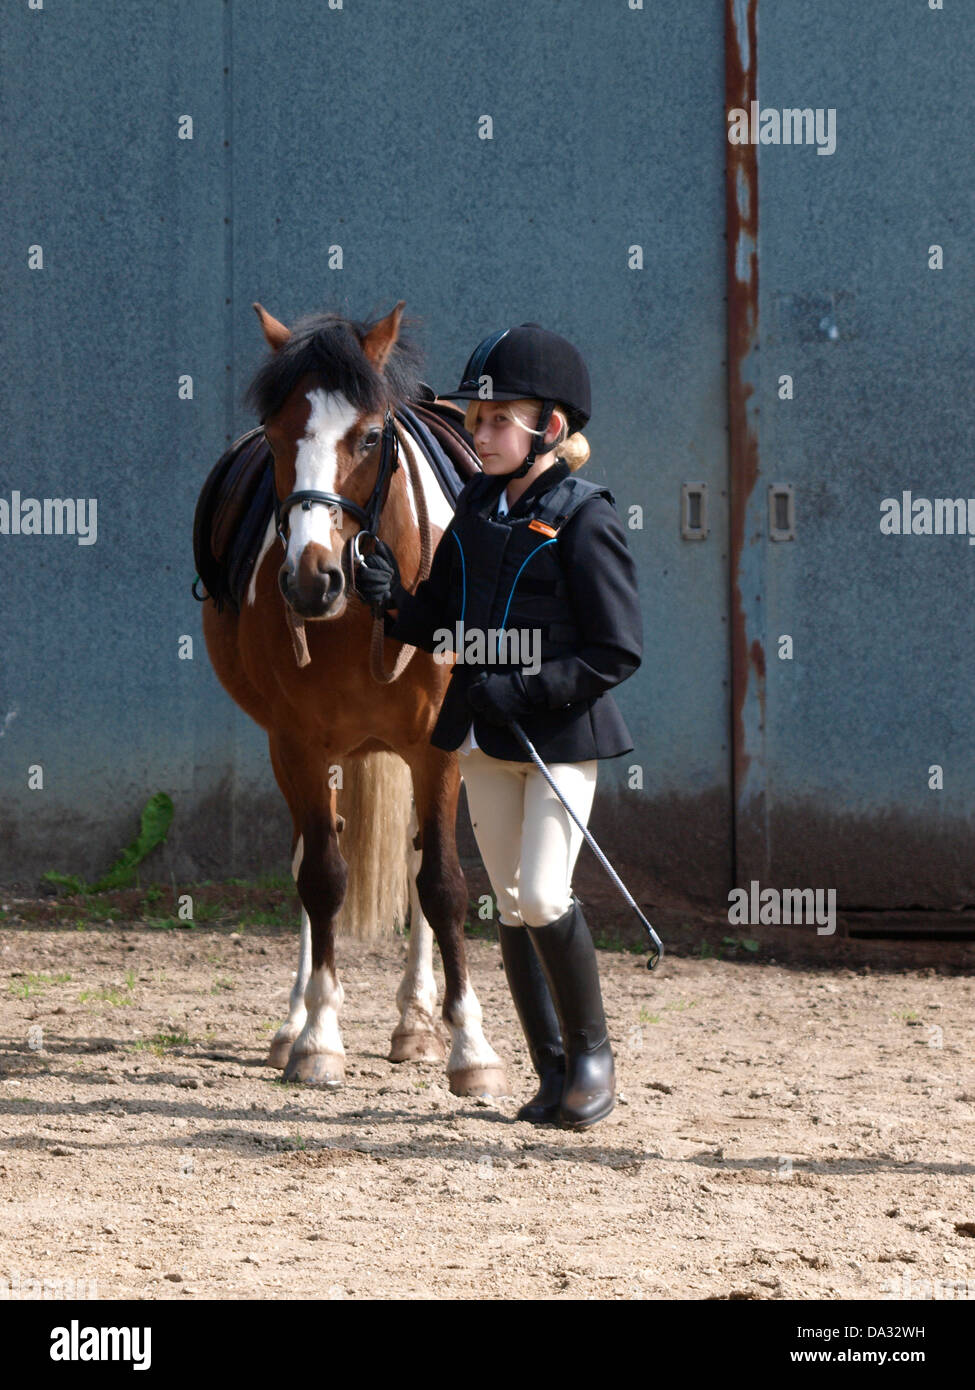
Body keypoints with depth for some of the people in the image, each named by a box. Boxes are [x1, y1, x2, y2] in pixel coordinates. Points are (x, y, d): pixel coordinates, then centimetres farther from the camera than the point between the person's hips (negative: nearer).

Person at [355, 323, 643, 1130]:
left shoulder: (584, 519, -12)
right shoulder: (477, 510, 8)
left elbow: (618, 653, -14)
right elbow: (439, 624, 13)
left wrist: (524, 691, -21)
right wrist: (393, 602, -8)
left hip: (563, 736, -7)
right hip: (483, 737, 7)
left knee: (545, 896, -15)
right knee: (512, 906, 8)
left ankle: (593, 1054, 3)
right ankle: (554, 1076, 16)